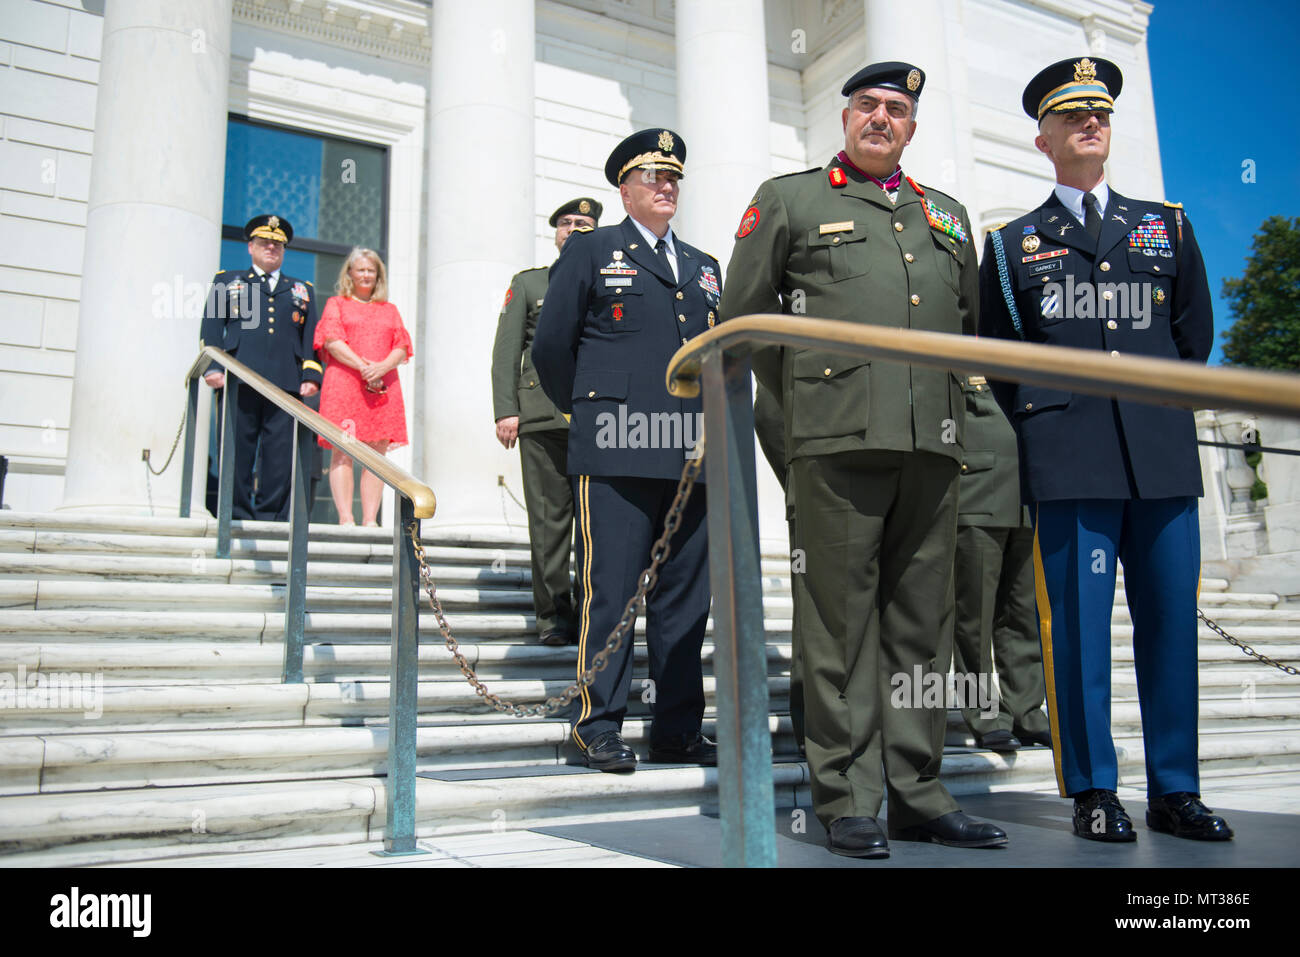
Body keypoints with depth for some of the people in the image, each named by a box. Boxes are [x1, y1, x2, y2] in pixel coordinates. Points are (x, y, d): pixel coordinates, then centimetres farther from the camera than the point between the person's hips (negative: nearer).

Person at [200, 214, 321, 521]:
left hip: (286, 386, 1)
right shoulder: (226, 280, 21)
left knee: (280, 458, -5)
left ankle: (271, 518, -1)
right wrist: (212, 367, -3)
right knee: (236, 454, -4)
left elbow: (311, 338, 17)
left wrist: (311, 376, 2)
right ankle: (236, 517, 1)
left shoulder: (303, 290, 25)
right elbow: (211, 328, 12)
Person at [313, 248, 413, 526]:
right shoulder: (336, 304, 15)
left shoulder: (390, 310, 23)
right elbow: (332, 340, 0)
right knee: (342, 452, -10)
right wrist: (362, 366, -13)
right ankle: (345, 519, -12)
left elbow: (402, 347, 11)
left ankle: (370, 519, -5)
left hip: (383, 387, 3)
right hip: (344, 384, -2)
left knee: (377, 453, -5)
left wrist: (382, 367, -10)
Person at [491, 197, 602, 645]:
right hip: (542, 417, 0)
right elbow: (506, 350, 11)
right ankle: (555, 614, 7)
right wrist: (505, 410, -1)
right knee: (549, 516, -1)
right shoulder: (527, 283, 18)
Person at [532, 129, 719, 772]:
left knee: (686, 598, 6)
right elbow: (550, 346, 6)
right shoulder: (590, 251, 9)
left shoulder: (704, 267, 23)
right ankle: (599, 727, 7)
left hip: (691, 456, 5)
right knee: (608, 592, -4)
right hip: (615, 455, -5)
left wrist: (713, 424, 16)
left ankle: (676, 730, 15)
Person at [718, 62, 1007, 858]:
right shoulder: (788, 200, 10)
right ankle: (848, 800, 5)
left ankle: (918, 793, 15)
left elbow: (971, 321, 30)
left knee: (921, 625, 6)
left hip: (933, 443, 5)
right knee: (841, 623, -3)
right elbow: (743, 317, 9)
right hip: (838, 442, -4)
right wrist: (803, 401, 8)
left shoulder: (948, 215, 23)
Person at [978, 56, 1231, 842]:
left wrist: (1160, 406, 13)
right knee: (1079, 622, -2)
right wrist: (1045, 427, 5)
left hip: (1164, 453, 3)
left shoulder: (1168, 226, 18)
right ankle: (1094, 792, 8)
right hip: (1070, 461, -2)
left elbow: (1196, 334, 20)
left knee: (1172, 620, 3)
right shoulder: (1013, 244, 11)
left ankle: (1175, 791, 14)